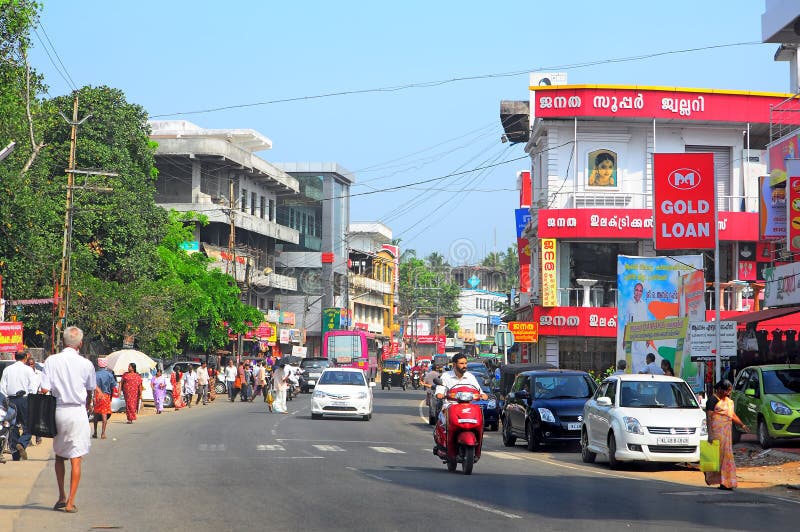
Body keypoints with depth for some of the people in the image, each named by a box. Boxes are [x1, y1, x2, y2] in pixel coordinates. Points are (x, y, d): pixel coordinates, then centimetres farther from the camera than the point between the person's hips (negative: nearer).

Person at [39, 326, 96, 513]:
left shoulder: (51, 361, -4)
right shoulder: (86, 364, -4)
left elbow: (44, 390, -7)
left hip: (58, 412, 2)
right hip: (78, 412, -2)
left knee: (59, 456, 19)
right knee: (76, 459, 1)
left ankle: (61, 496, 22)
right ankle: (70, 502, -2)